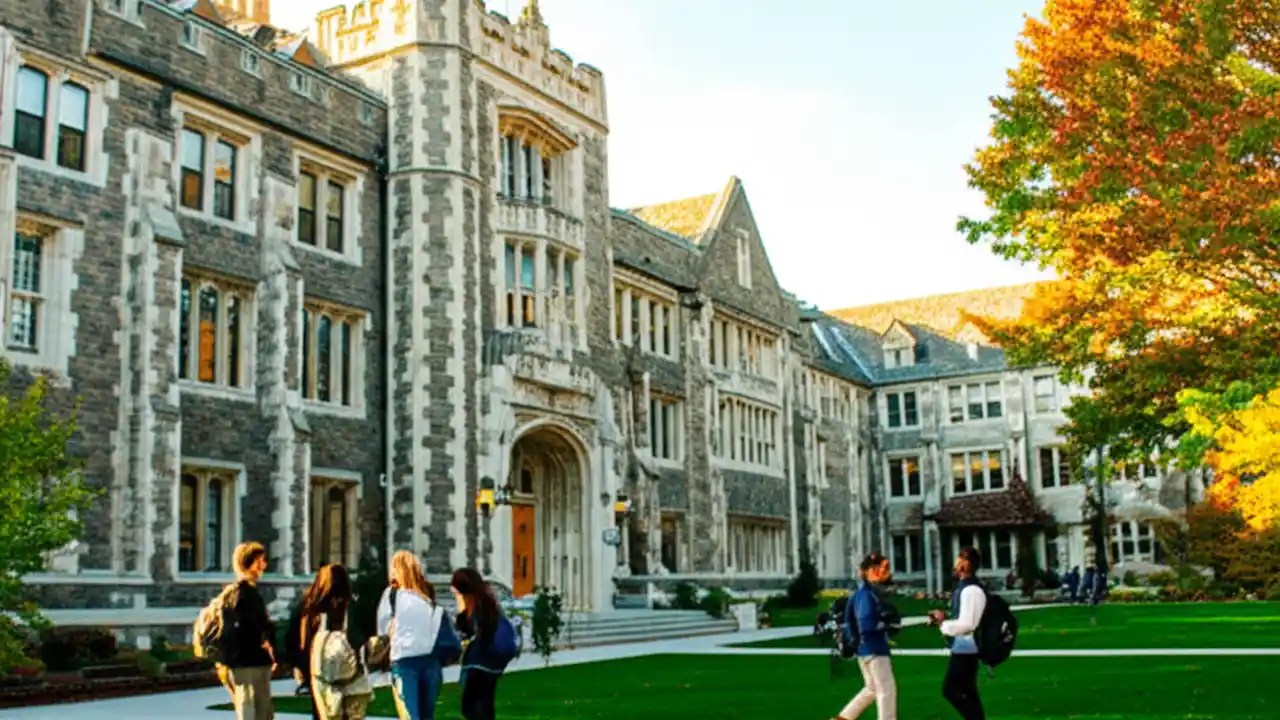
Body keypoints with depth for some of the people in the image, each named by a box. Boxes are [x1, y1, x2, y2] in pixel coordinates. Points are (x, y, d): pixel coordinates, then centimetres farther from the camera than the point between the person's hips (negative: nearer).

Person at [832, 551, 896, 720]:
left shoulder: (861, 592, 12)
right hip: (874, 649, -10)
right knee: (887, 689, -2)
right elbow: (866, 623, -27)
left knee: (872, 689, 18)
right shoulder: (868, 594, -18)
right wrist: (886, 624, -16)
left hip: (864, 647, 10)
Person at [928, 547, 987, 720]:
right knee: (968, 693, 14)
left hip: (965, 649, -10)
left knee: (950, 689, -8)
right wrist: (944, 619, 5)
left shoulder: (971, 590, -20)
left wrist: (942, 623, -15)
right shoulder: (964, 587, 11)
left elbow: (966, 624, -26)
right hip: (962, 648, 10)